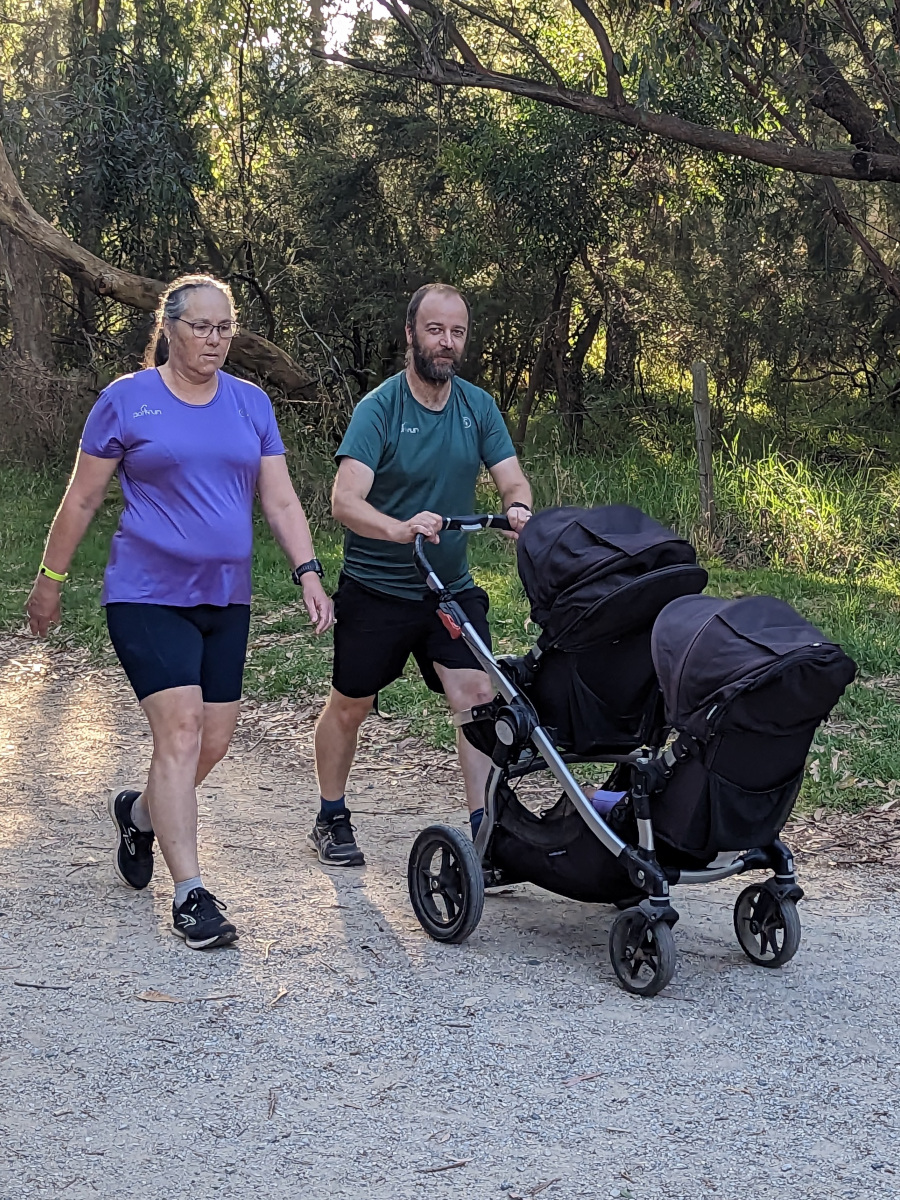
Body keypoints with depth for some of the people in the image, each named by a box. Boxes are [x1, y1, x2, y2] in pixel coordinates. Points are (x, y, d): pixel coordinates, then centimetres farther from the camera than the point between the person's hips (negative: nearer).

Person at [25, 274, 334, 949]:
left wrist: (309, 574, -6)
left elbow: (280, 500, 6)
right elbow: (83, 499, 2)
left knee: (214, 741, 7)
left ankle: (138, 815, 37)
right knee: (180, 731, -14)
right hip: (149, 596, -5)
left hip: (226, 598, 5)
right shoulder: (128, 400, -2)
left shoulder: (252, 405, 9)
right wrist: (51, 579, 4)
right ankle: (191, 895, -11)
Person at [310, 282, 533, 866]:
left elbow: (512, 479, -5)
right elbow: (345, 500, -26)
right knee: (350, 706, 10)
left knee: (479, 695, -13)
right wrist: (401, 528, -46)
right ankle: (331, 820, 29)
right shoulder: (379, 408, -15)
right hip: (376, 589, -3)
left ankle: (485, 827, -10)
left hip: (451, 587, 3)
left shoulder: (478, 406, 0)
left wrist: (517, 509, -30)